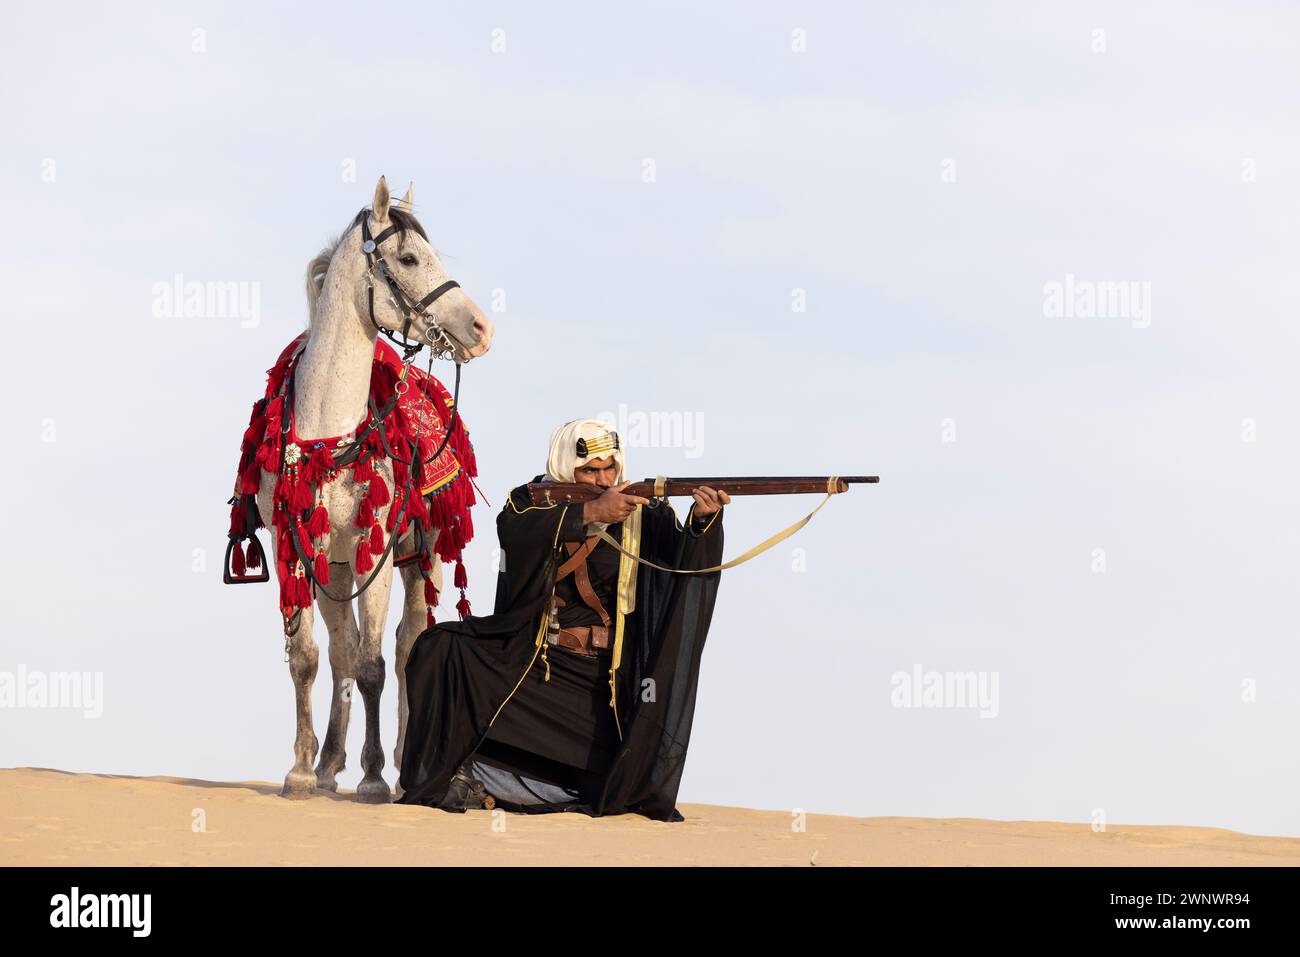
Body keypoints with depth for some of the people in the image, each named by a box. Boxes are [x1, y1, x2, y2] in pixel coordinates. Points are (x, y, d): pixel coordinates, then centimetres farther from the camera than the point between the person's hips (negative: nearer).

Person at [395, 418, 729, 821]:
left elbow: (689, 557, -15)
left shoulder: (640, 513, 0)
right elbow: (515, 531, -25)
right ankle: (442, 778, -10)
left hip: (605, 678, 0)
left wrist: (702, 519, -38)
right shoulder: (534, 501, -2)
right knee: (441, 649, -22)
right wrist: (590, 512, -37)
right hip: (529, 662, 0)